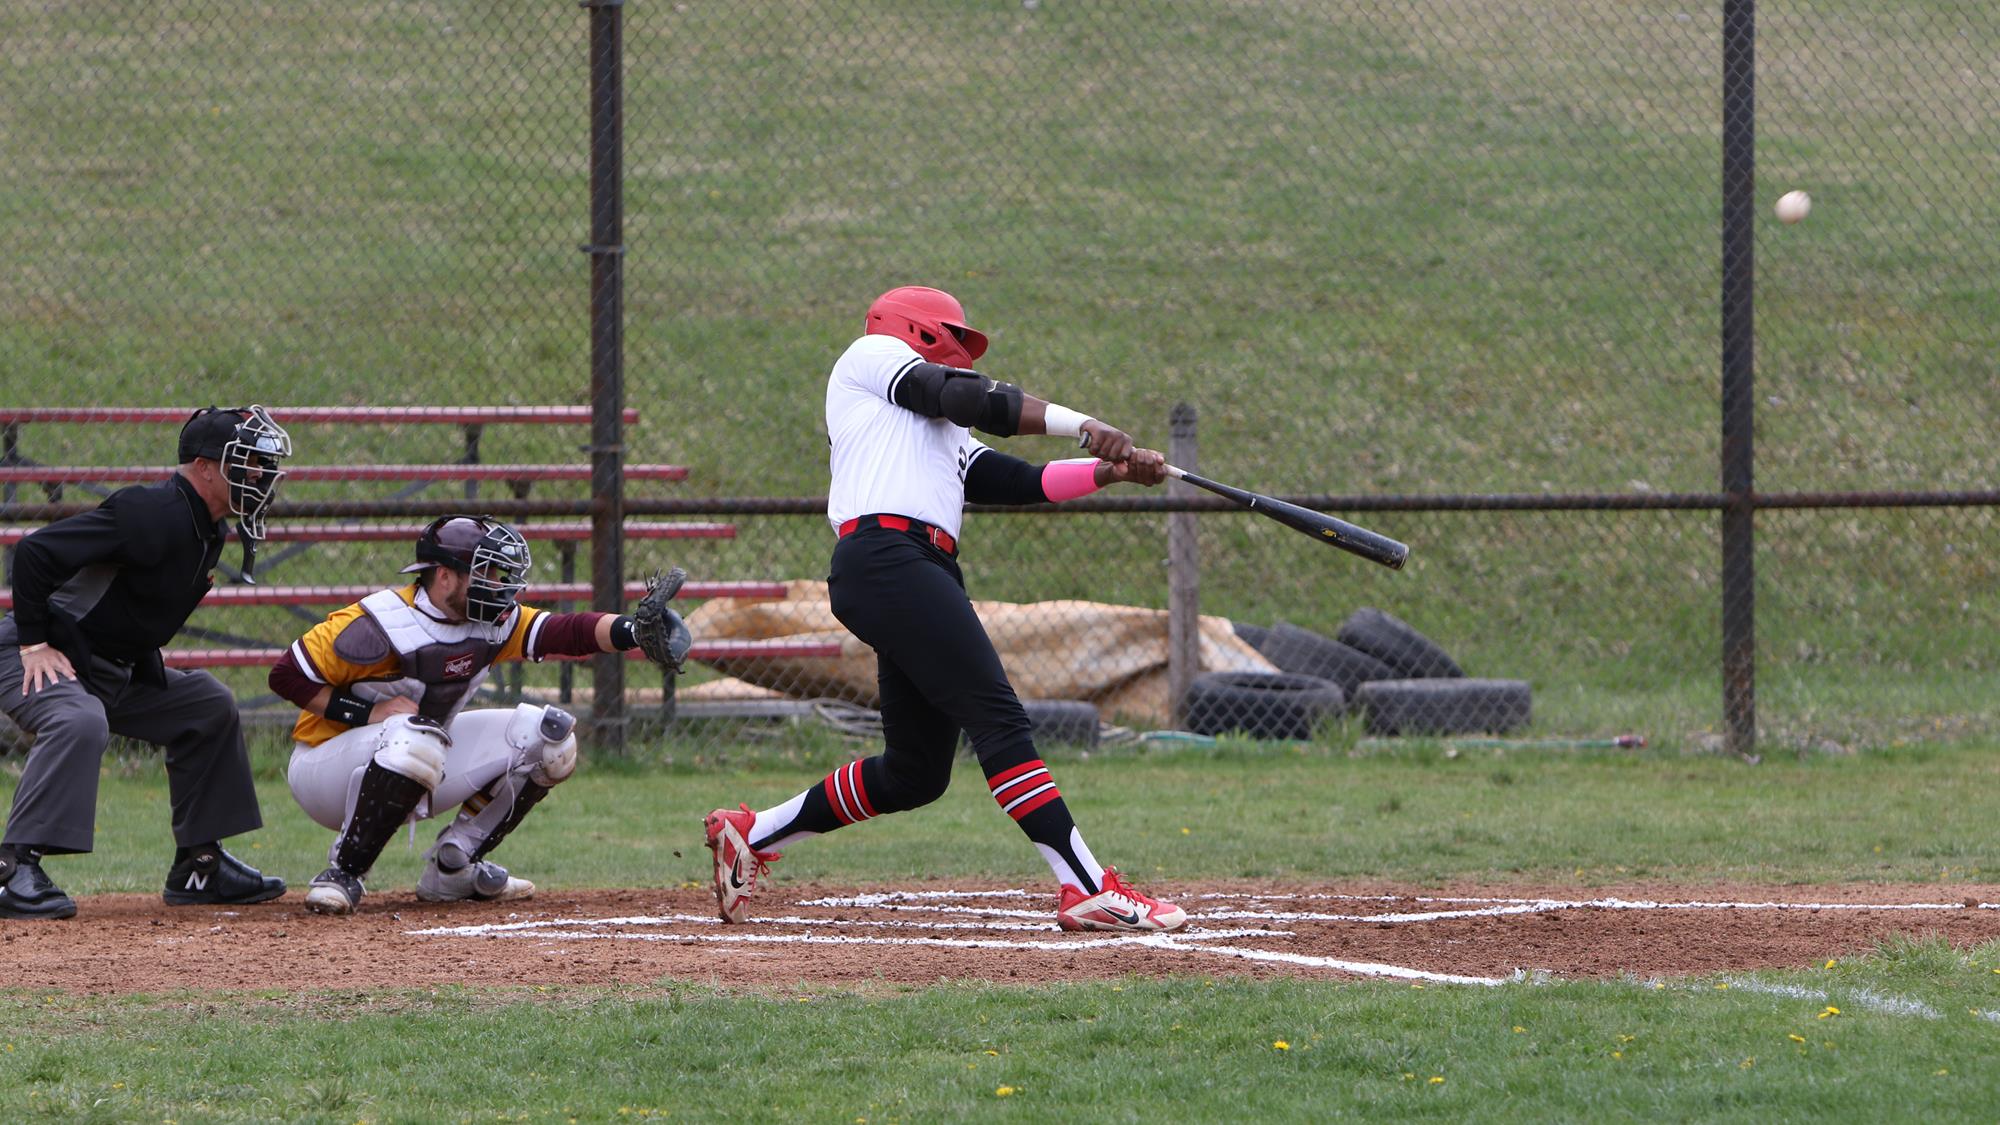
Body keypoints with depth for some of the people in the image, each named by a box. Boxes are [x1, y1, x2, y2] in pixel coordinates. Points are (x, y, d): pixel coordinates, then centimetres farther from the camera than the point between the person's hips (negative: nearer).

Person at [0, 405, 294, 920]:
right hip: (42, 660, -10)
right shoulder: (154, 514, -24)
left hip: (116, 669, 10)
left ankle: (198, 865, 17)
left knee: (210, 708, 13)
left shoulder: (208, 530, 7)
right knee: (79, 723, -37)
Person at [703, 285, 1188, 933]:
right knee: (998, 719, -18)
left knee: (916, 772, 10)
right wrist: (1085, 428, -4)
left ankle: (751, 834, 23)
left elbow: (1024, 482, 23)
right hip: (885, 557, -10)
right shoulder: (873, 354, 12)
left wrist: (1114, 468, 10)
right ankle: (1088, 888, -26)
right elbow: (973, 401, -2)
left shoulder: (947, 437, 34)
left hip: (927, 573, 10)